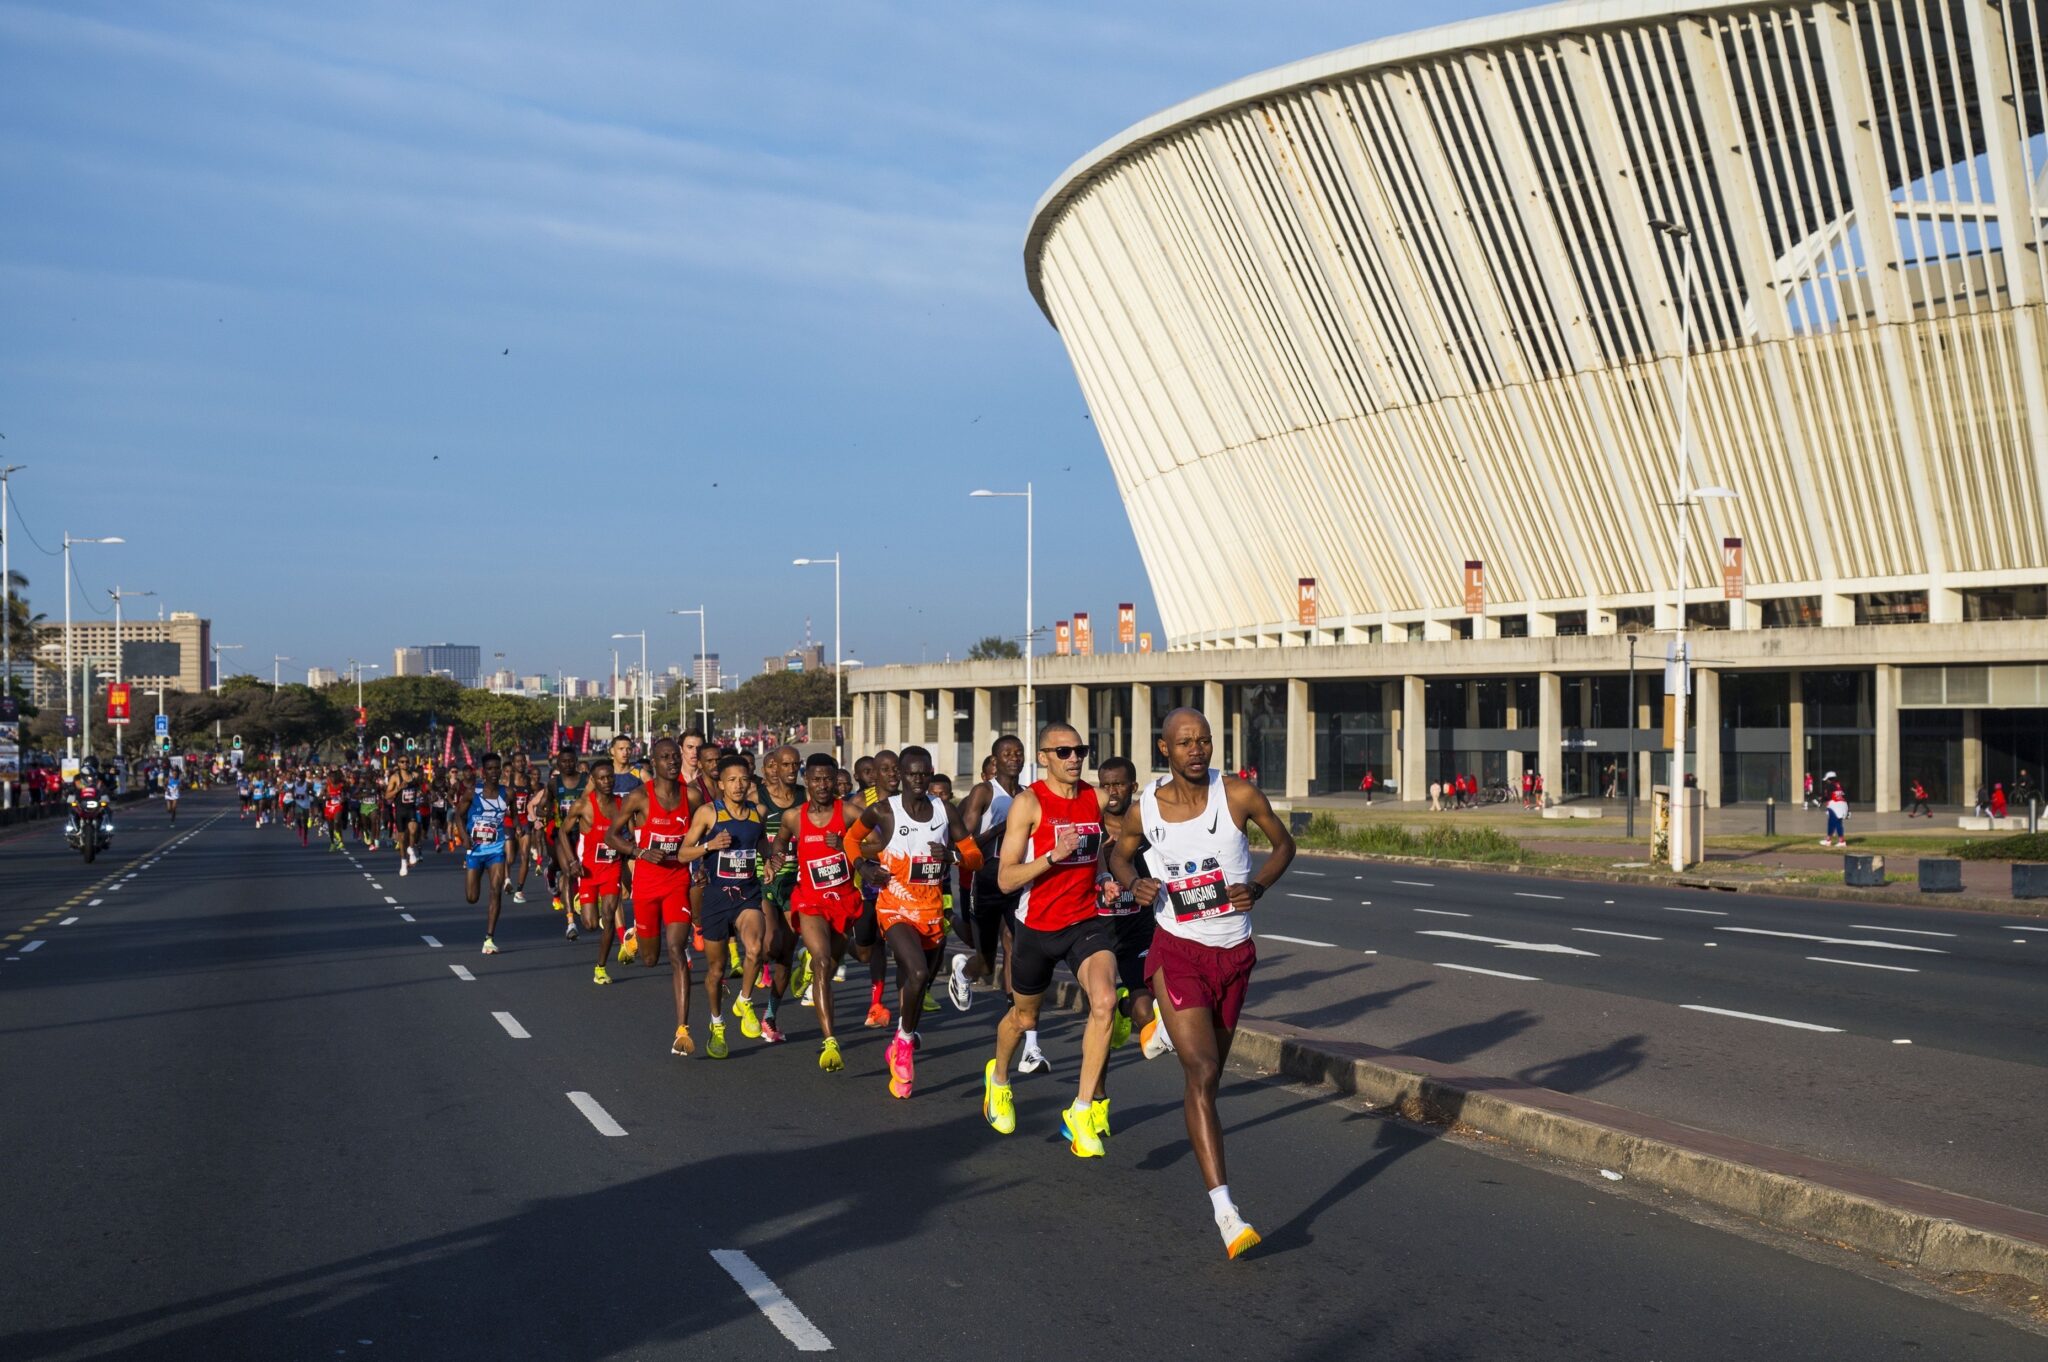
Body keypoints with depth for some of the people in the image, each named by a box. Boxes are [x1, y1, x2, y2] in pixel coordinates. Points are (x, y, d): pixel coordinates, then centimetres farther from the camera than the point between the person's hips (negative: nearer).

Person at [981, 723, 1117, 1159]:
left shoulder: (1098, 799, 1)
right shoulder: (1028, 803, -13)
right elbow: (1005, 879, -18)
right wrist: (1053, 856, -30)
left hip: (1086, 922, 2)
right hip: (1037, 926, -2)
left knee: (1105, 1001, -23)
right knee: (1024, 1017, 17)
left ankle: (1080, 1114, -13)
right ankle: (998, 1078, 51)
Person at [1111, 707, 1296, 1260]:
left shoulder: (1239, 796, -10)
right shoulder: (1144, 811, -7)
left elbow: (1283, 844, 5)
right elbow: (1119, 852, 14)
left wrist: (1259, 886, -13)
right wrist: (1133, 882, -8)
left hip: (1235, 953, 2)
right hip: (1178, 951, -2)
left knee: (1209, 1068, 18)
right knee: (1202, 1072, -16)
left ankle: (1169, 1024, 55)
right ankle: (1223, 1206, -19)